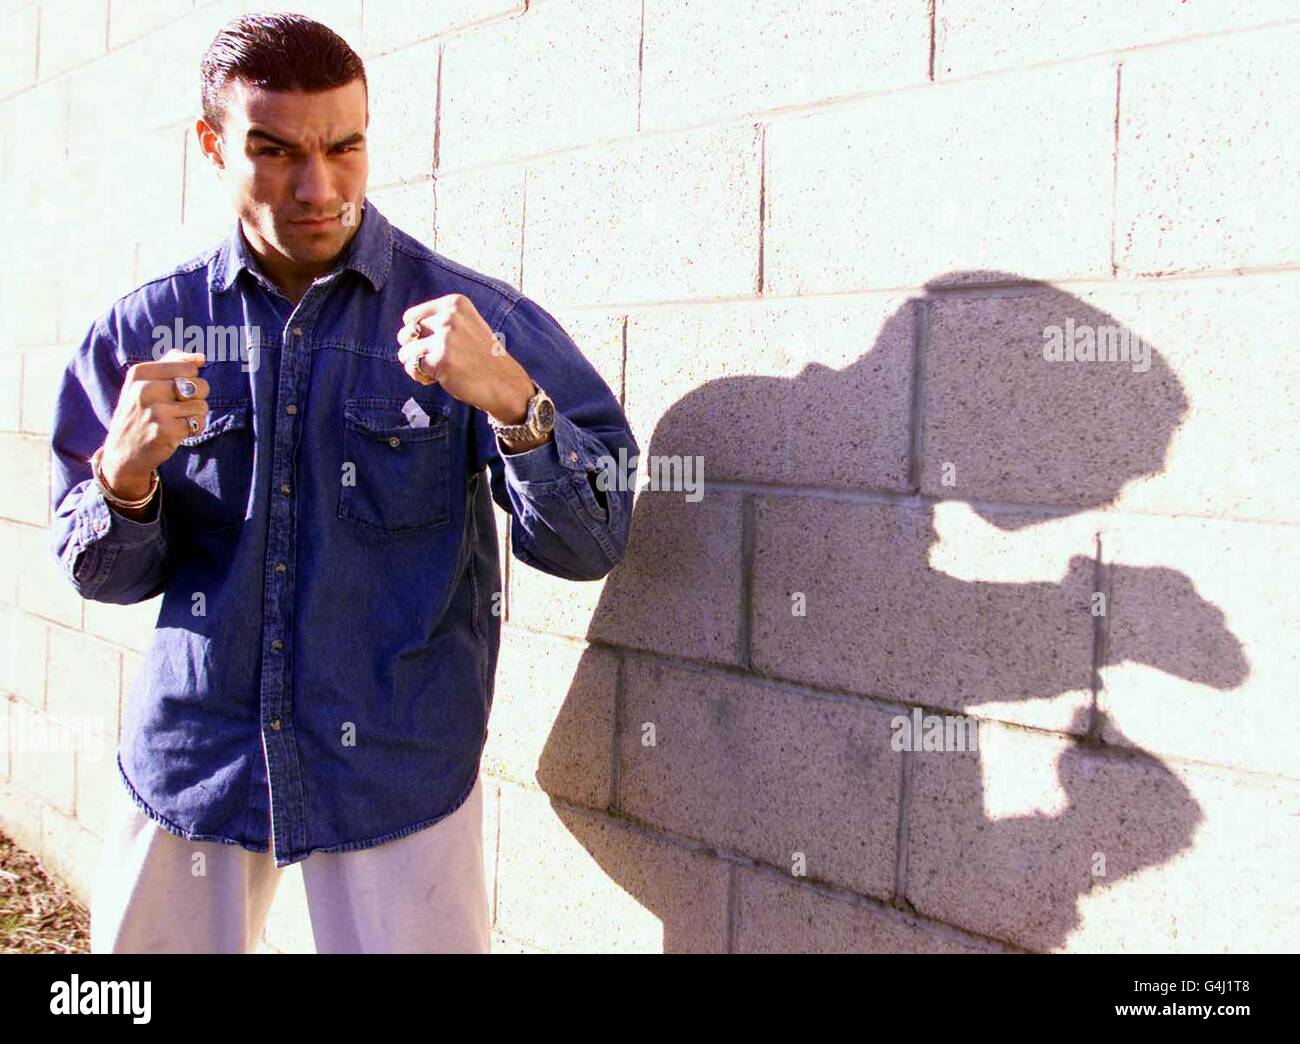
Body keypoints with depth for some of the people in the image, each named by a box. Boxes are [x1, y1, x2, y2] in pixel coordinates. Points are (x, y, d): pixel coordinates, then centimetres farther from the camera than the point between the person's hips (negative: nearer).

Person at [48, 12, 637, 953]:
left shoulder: (474, 319, -7)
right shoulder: (148, 328, 0)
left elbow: (589, 545, -12)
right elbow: (105, 576, 4)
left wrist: (510, 400, -29)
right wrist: (126, 476, -17)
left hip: (398, 765, -2)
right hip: (192, 759, 3)